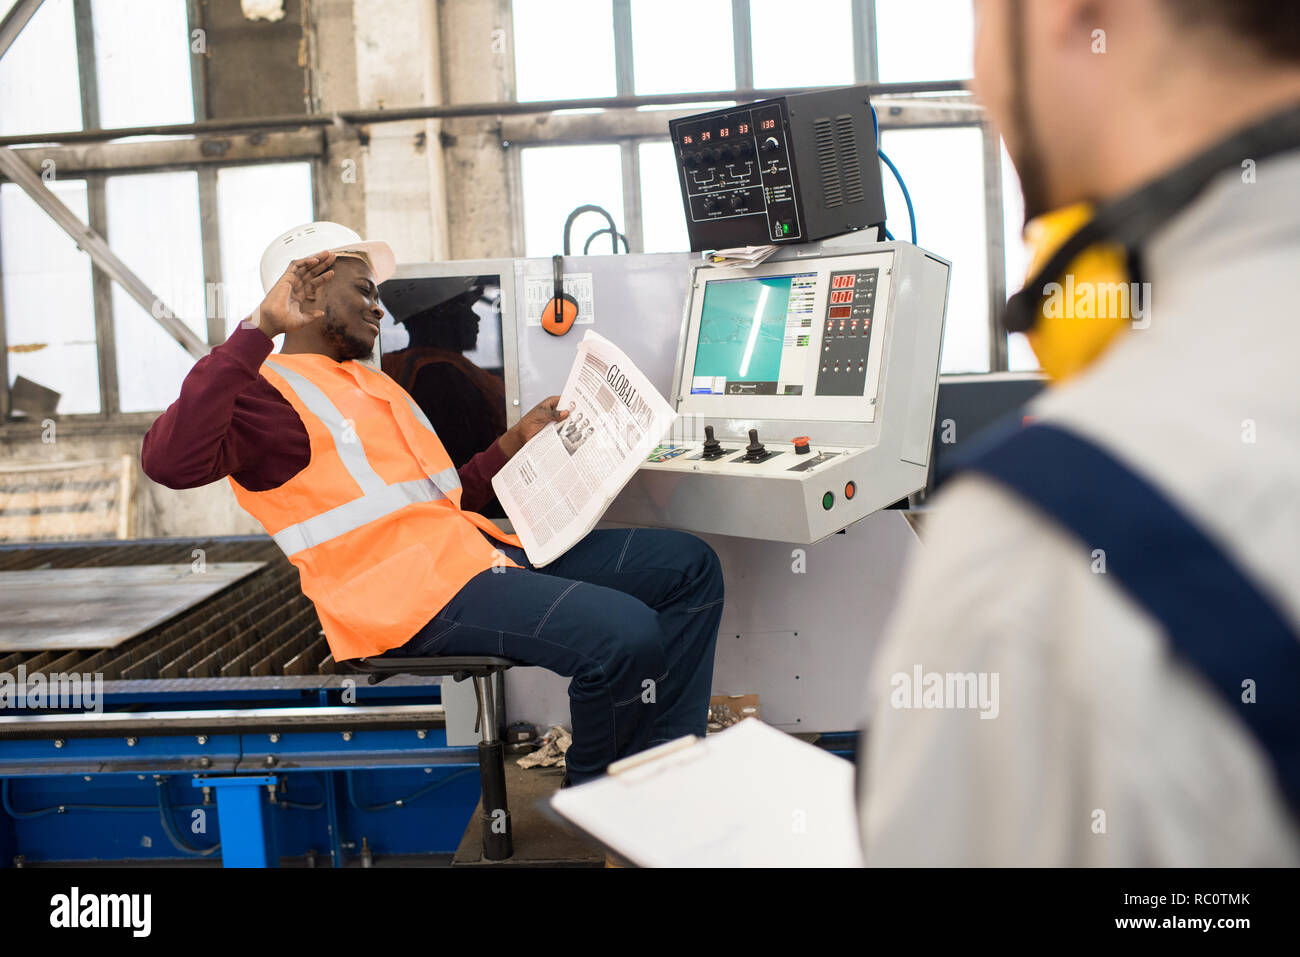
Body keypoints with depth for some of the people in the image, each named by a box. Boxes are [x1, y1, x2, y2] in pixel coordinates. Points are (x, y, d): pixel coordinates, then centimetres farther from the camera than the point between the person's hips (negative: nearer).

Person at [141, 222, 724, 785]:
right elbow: (171, 461, -25)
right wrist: (259, 328, -23)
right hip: (409, 592, -10)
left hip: (475, 549, 10)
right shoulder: (270, 392, -3)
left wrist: (518, 440, 21)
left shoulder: (371, 383, 28)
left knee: (689, 566, 5)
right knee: (625, 634, -28)